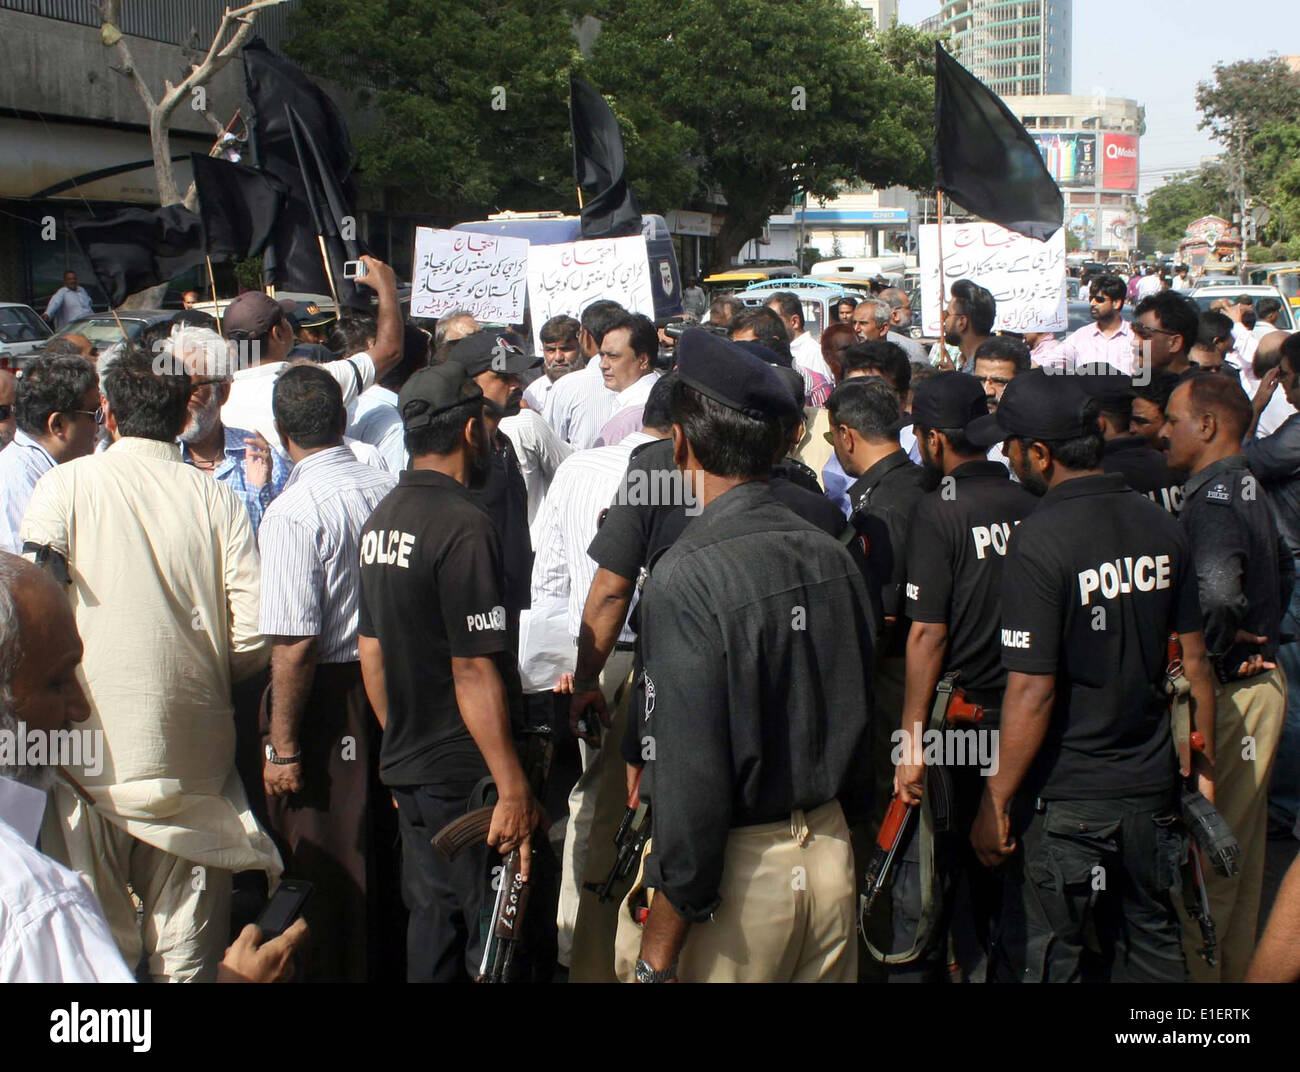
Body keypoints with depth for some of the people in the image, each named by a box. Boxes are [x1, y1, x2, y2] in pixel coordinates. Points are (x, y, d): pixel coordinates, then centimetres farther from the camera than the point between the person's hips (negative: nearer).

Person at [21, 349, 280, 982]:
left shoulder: (65, 485, -3)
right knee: (187, 949, 9)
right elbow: (253, 639, -4)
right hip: (192, 756, 1)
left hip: (93, 745, -1)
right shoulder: (218, 499, 1)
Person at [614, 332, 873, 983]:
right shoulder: (831, 556, 1)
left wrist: (658, 952, -17)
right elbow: (857, 706, 10)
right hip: (831, 854, 7)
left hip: (732, 875, -7)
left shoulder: (685, 580, -20)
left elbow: (694, 778, -23)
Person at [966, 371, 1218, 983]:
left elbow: (1032, 692, -20)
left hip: (1065, 799, -6)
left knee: (1042, 964, 6)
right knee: (1152, 952, 18)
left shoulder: (1039, 541, -18)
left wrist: (996, 803, -12)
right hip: (1150, 786, 6)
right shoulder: (1161, 527, 1)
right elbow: (1193, 664, 6)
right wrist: (1204, 767, 17)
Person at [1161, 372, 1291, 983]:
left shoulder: (1211, 498, -21)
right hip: (1261, 679, 10)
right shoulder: (1247, 488, 10)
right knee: (1241, 852, 20)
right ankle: (1235, 968, 33)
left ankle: (1198, 971, 9)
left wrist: (1205, 652, -22)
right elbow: (1283, 573, 26)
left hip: (1224, 694, -10)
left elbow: (1215, 590, -39)